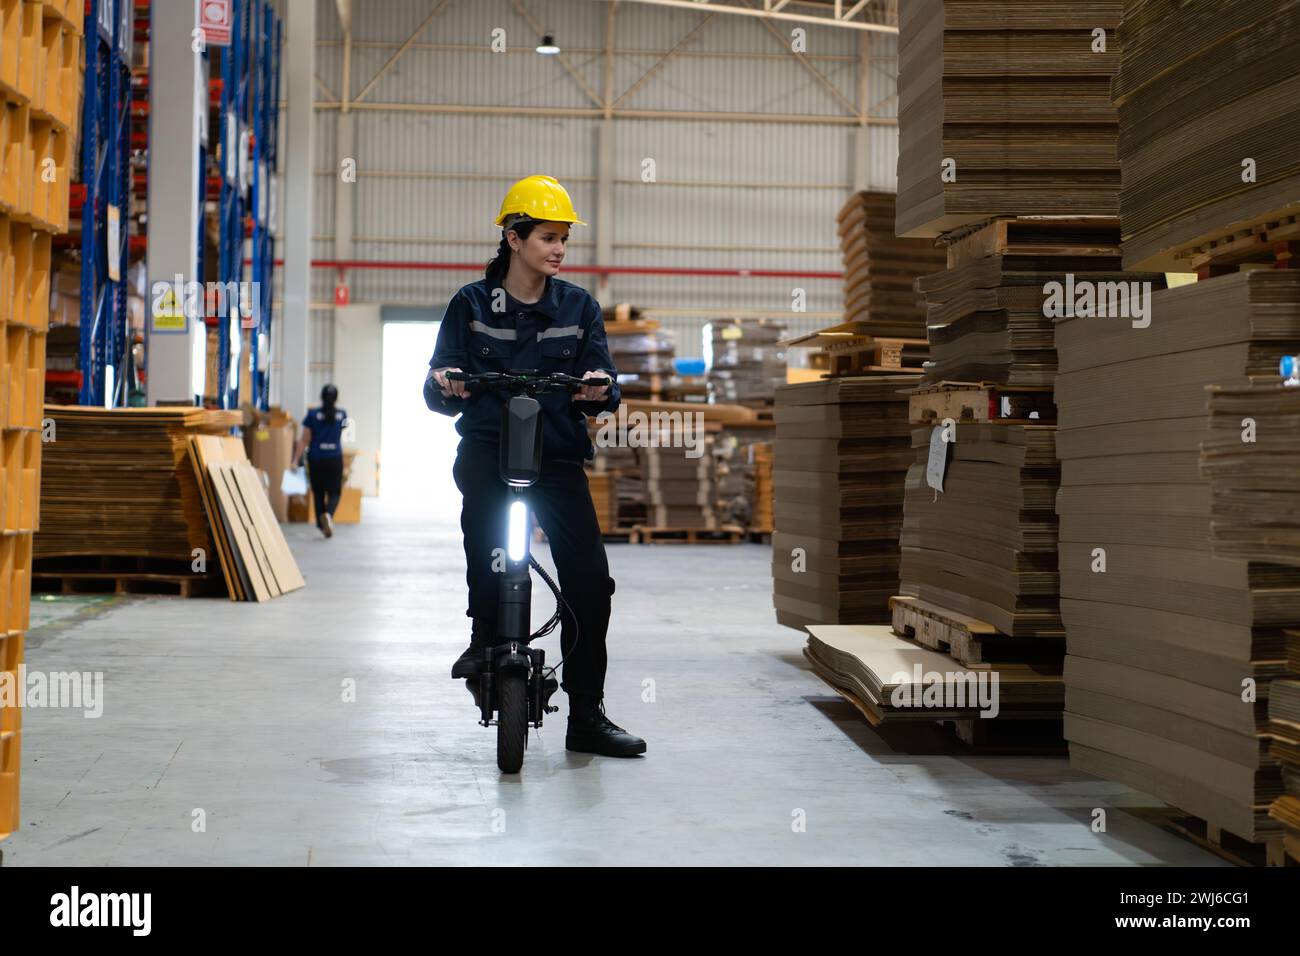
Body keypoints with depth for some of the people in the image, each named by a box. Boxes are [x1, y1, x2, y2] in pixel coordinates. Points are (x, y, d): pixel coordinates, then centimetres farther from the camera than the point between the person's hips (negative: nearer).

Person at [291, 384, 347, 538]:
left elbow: (304, 440, -6)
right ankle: (328, 514, -25)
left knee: (318, 493, 11)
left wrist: (296, 460, -2)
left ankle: (322, 525, 15)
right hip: (335, 458, 0)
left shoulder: (312, 414, -4)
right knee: (334, 492, 4)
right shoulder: (342, 414, 0)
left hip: (316, 459, 0)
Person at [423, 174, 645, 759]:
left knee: (590, 579, -6)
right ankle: (485, 635, -14)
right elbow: (439, 394, 3)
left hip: (558, 454, 2)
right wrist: (447, 387, -21)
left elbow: (602, 382, 3)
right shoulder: (471, 304, 4)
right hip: (488, 446, -1)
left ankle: (587, 717, 6)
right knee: (483, 501, -35)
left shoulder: (578, 307, 8)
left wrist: (599, 391, -21)